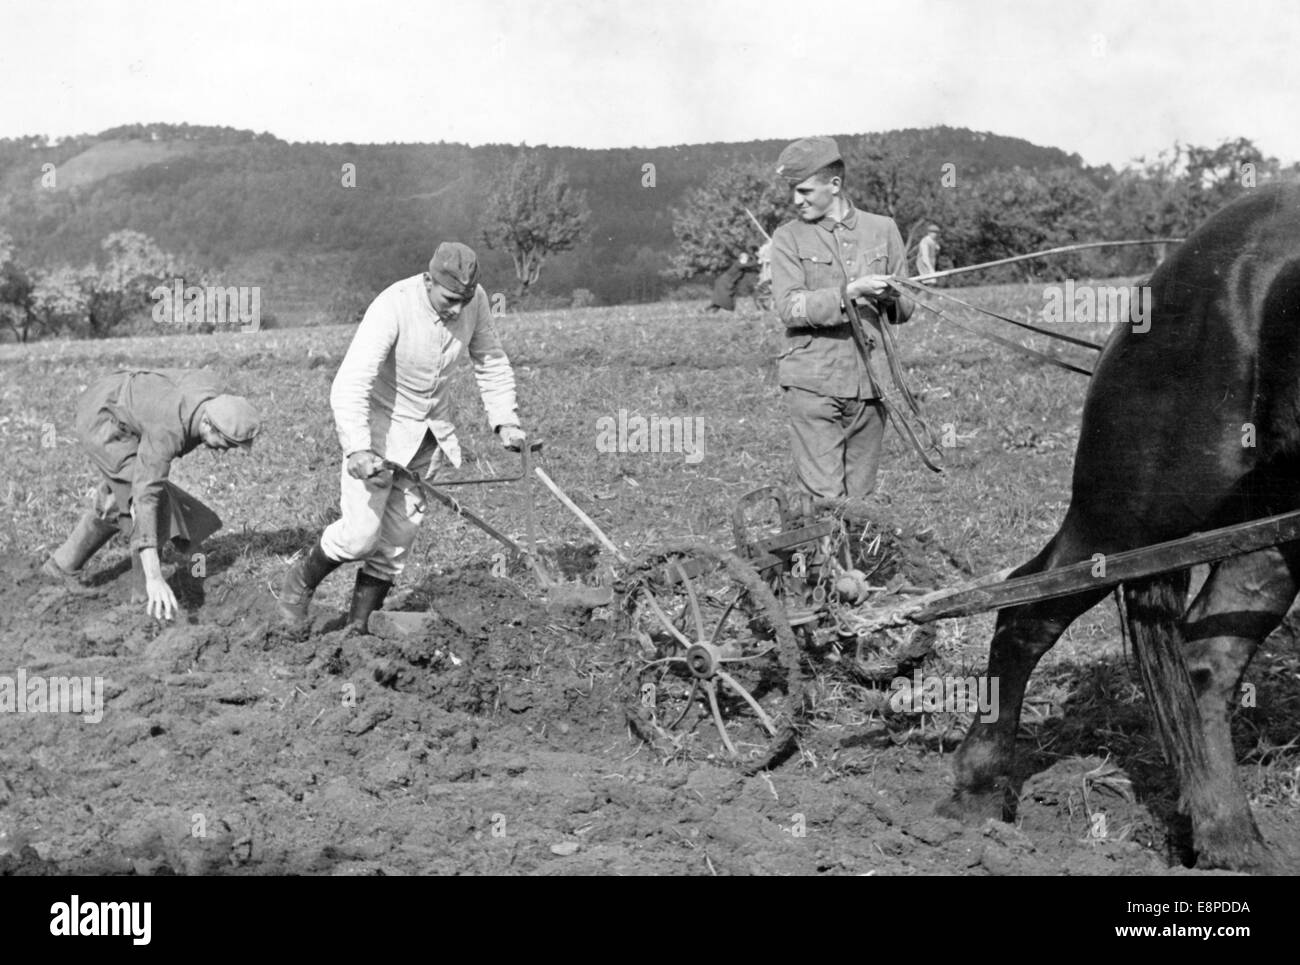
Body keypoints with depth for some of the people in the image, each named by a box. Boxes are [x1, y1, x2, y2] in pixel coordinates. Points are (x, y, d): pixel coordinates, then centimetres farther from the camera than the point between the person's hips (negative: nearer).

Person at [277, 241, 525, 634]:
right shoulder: (393, 307, -31)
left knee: (397, 539, 6)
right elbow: (349, 385, -37)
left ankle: (359, 625, 19)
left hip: (430, 429, 5)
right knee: (360, 536, -9)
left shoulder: (474, 299, -13)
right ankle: (299, 583, 19)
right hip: (380, 425, -5)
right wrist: (357, 449, -50)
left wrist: (504, 420, -6)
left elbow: (491, 362, 5)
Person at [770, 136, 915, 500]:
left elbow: (905, 309, 14)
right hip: (812, 383, -3)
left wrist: (890, 298, -10)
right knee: (823, 497, -9)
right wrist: (848, 292, -20)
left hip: (868, 384, 3)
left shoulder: (882, 229, 12)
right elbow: (790, 307, -9)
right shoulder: (789, 237, 4)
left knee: (860, 495, 7)